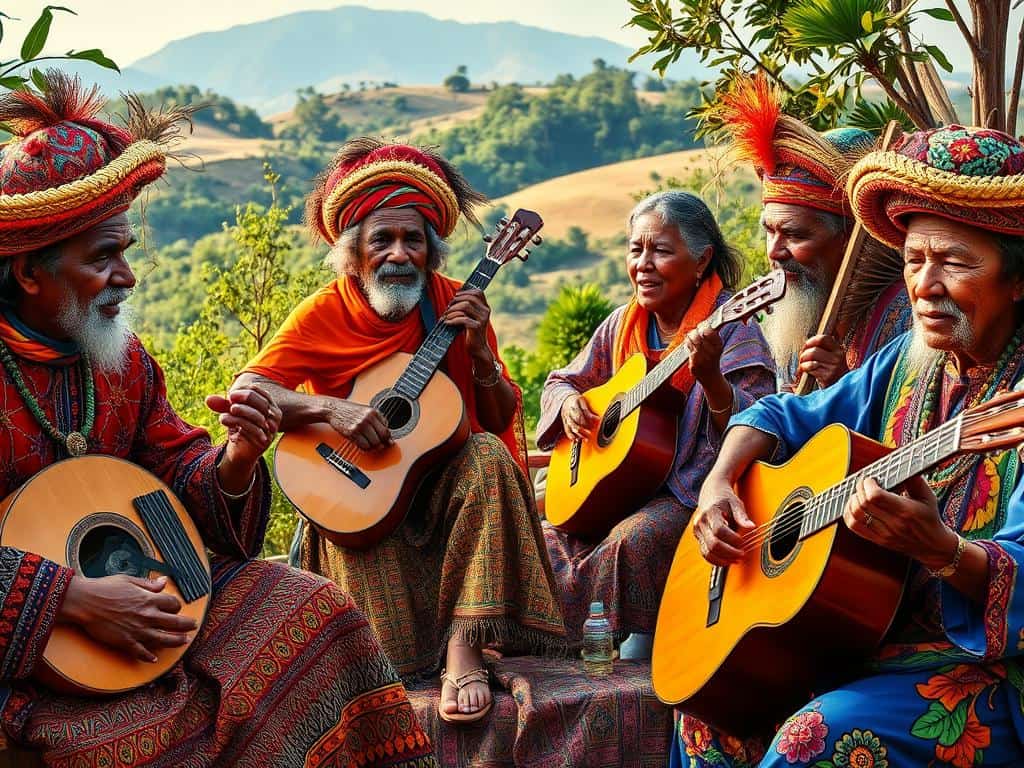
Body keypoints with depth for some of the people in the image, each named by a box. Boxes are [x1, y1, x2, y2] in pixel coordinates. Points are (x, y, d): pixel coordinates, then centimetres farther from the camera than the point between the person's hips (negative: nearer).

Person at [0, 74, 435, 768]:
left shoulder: (124, 359, 7)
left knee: (312, 609, -2)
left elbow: (176, 472, 9)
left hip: (139, 579, 7)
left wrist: (234, 460, -15)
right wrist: (75, 599, -30)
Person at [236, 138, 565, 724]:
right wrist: (330, 408, -30)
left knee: (489, 455, -31)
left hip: (444, 479, 2)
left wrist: (479, 351, -15)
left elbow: (502, 421, 2)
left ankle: (464, 646, -31)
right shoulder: (324, 315, -5)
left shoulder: (454, 305, 1)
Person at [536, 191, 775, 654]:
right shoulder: (622, 326, 10)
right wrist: (568, 402, -2)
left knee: (632, 539, -32)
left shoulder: (730, 327, -9)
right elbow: (563, 380, 22)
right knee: (550, 541, -12)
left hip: (696, 492, -7)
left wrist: (709, 377, -36)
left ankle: (643, 645, -10)